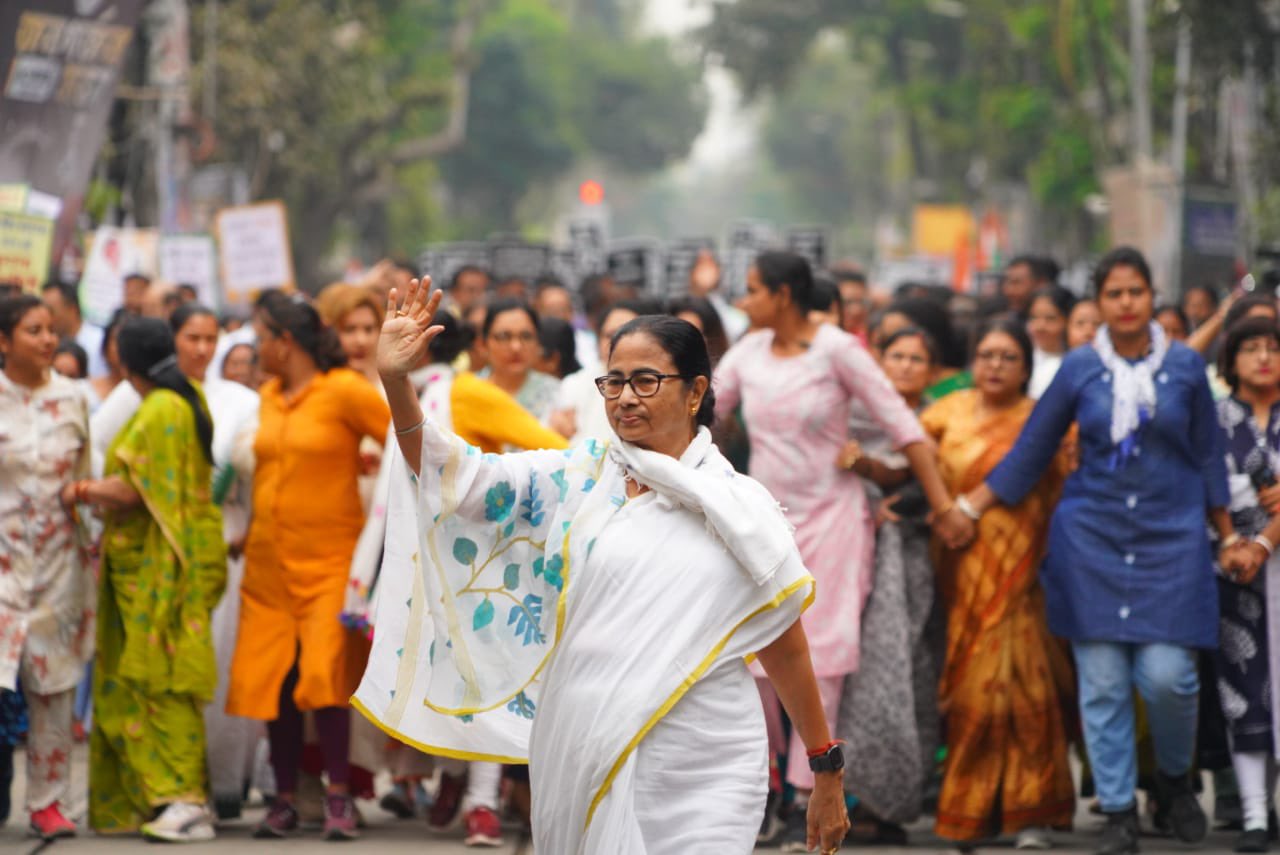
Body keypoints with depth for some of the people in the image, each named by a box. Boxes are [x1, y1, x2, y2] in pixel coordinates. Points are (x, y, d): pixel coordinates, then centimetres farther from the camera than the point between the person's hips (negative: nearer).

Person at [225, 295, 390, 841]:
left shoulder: (345, 391, -8)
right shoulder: (269, 396, 12)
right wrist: (246, 532, 19)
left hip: (329, 563, -6)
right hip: (269, 563, 6)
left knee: (323, 675, -14)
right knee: (273, 682, 3)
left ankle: (339, 796, -4)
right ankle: (285, 800, 11)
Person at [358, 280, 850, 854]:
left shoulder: (742, 508, 2)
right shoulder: (574, 480, 7)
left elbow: (786, 649, 7)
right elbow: (455, 477, 1)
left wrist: (827, 770, 10)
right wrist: (395, 381, -14)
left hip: (702, 783, -2)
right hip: (583, 765, 2)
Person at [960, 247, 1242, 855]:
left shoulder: (1185, 367, 3)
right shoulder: (1080, 369, 2)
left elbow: (1208, 458, 11)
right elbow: (1029, 451, 9)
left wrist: (1230, 537, 13)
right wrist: (966, 508, 5)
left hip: (1171, 539, 0)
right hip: (1092, 539, 0)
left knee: (1167, 673, -11)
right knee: (1102, 682, -2)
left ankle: (1175, 780, 18)